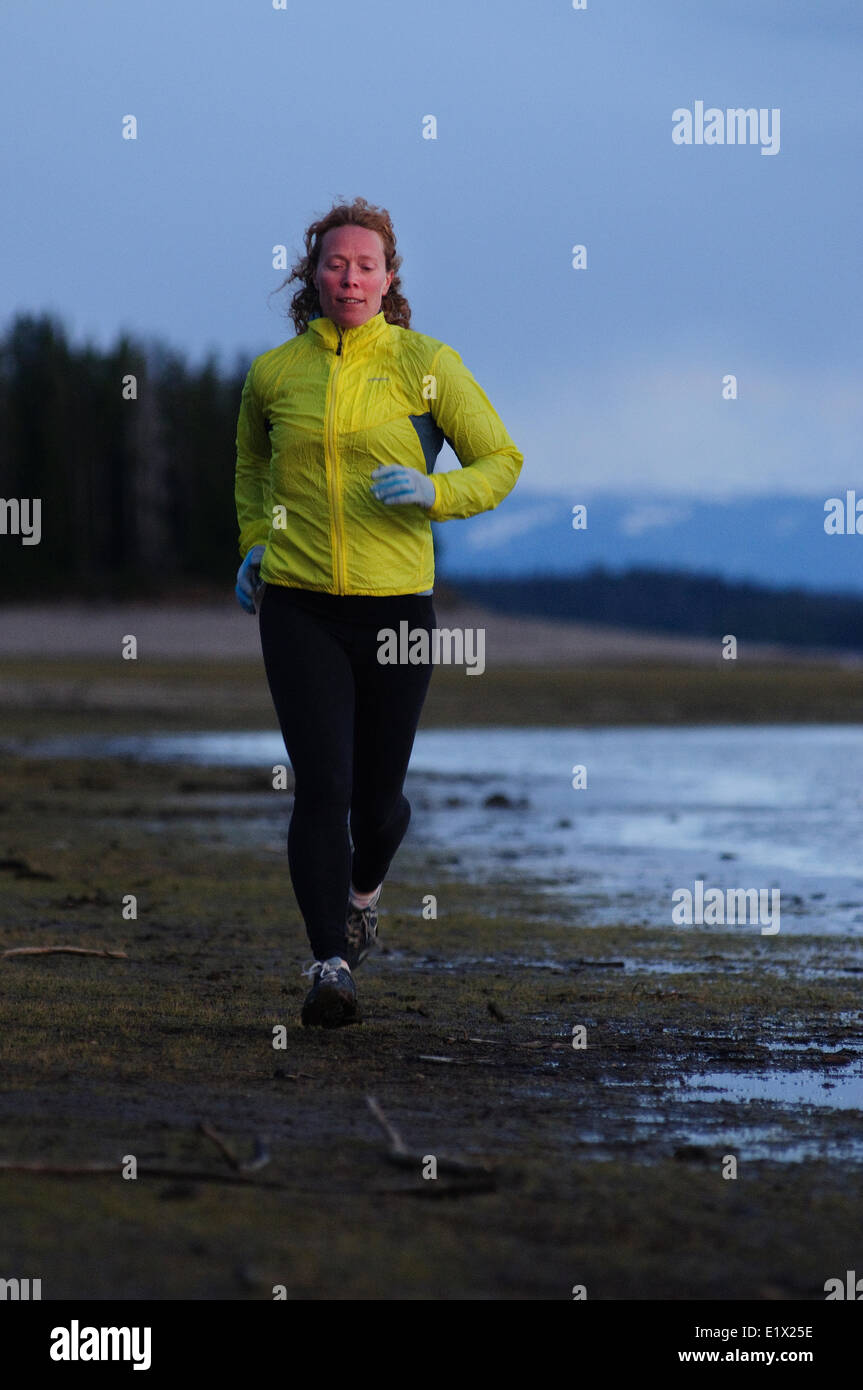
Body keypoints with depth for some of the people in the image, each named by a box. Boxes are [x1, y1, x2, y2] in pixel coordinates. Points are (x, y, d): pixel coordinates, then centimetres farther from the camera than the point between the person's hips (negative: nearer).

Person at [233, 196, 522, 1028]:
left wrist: (433, 493, -14)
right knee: (321, 785, -13)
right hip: (297, 603, 0)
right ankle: (329, 967, -12)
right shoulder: (275, 373, 5)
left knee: (378, 795, 9)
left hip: (396, 602, 0)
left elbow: (501, 461, 5)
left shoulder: (425, 365, -1)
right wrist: (253, 545, 14)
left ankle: (363, 891, 44)